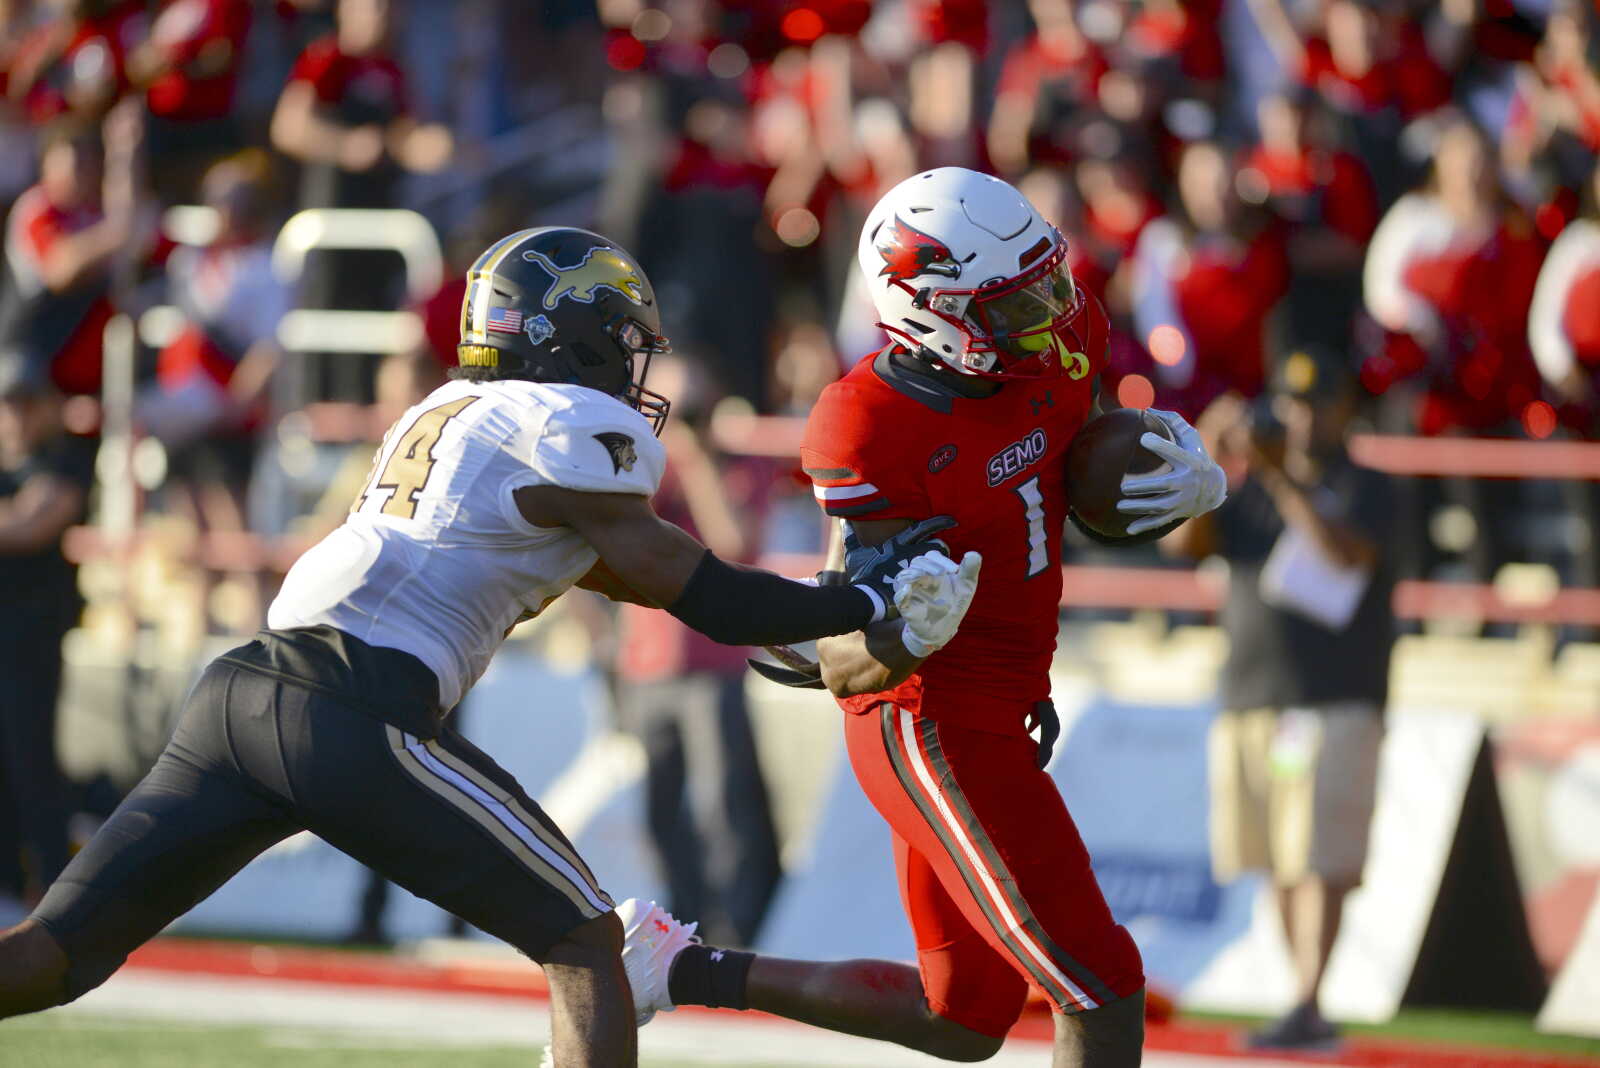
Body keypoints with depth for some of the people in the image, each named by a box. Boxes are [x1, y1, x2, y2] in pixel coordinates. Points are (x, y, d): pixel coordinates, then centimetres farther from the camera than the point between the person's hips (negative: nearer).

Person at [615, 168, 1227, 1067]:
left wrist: (1190, 480, -6)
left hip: (998, 714, 9)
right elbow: (847, 659, -21)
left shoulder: (1060, 339, -1)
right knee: (1101, 990, -11)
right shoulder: (875, 432, -22)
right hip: (938, 730, -9)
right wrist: (893, 639, -45)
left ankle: (683, 969, 26)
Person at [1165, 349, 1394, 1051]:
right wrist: (1210, 463, -10)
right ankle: (1309, 1011, 14)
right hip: (1249, 703, 6)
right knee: (1282, 867, 7)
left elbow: (1345, 552, -19)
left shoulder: (1362, 490, 1)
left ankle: (1305, 1009, -21)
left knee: (1321, 861, -14)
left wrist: (1279, 478, -25)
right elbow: (1183, 541, 3)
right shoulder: (1252, 494, 17)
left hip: (1335, 704, -6)